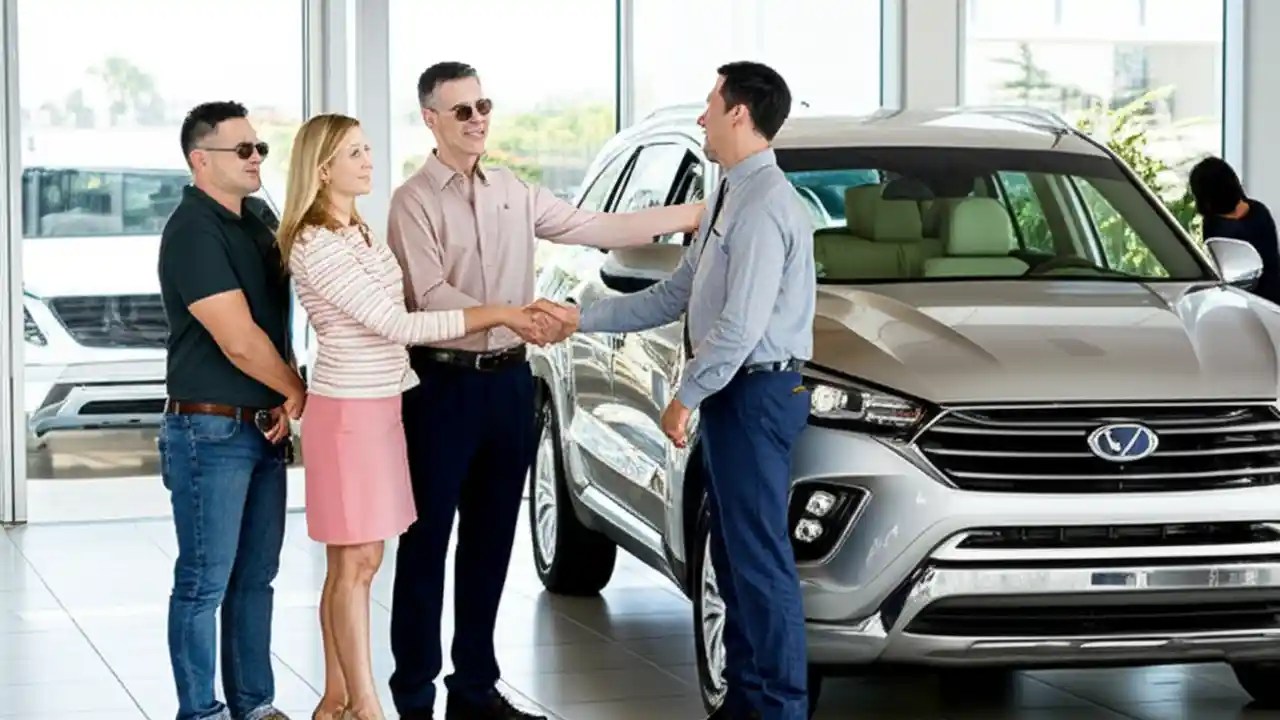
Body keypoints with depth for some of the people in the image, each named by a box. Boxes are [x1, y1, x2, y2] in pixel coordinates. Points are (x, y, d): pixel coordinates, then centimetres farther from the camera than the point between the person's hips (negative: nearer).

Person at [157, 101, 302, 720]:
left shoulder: (260, 218, 10)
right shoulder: (193, 232, -16)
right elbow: (239, 342, -20)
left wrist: (287, 397, 1)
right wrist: (299, 392, -6)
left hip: (265, 426, 8)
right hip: (210, 430, -8)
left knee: (256, 575, 14)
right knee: (205, 581, -1)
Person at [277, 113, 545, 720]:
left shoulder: (358, 233, 12)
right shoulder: (316, 246, -17)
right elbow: (394, 323, -20)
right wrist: (498, 315, -19)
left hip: (379, 405, 9)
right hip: (348, 411, -9)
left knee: (358, 561, 11)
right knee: (356, 563, -4)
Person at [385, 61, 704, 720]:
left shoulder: (514, 193, 9)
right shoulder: (415, 200, -9)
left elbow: (597, 228, 9)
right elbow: (430, 297, -18)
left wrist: (696, 213, 6)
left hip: (509, 381, 6)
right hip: (444, 385, -6)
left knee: (490, 540, 12)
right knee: (427, 542, 1)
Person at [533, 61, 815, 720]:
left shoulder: (763, 205, -18)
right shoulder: (729, 199, 14)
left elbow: (741, 325, -24)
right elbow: (673, 297, 17)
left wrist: (686, 397, -14)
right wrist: (583, 318, 14)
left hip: (755, 392, -10)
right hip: (731, 392, 10)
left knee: (760, 556, -6)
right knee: (734, 551, 14)